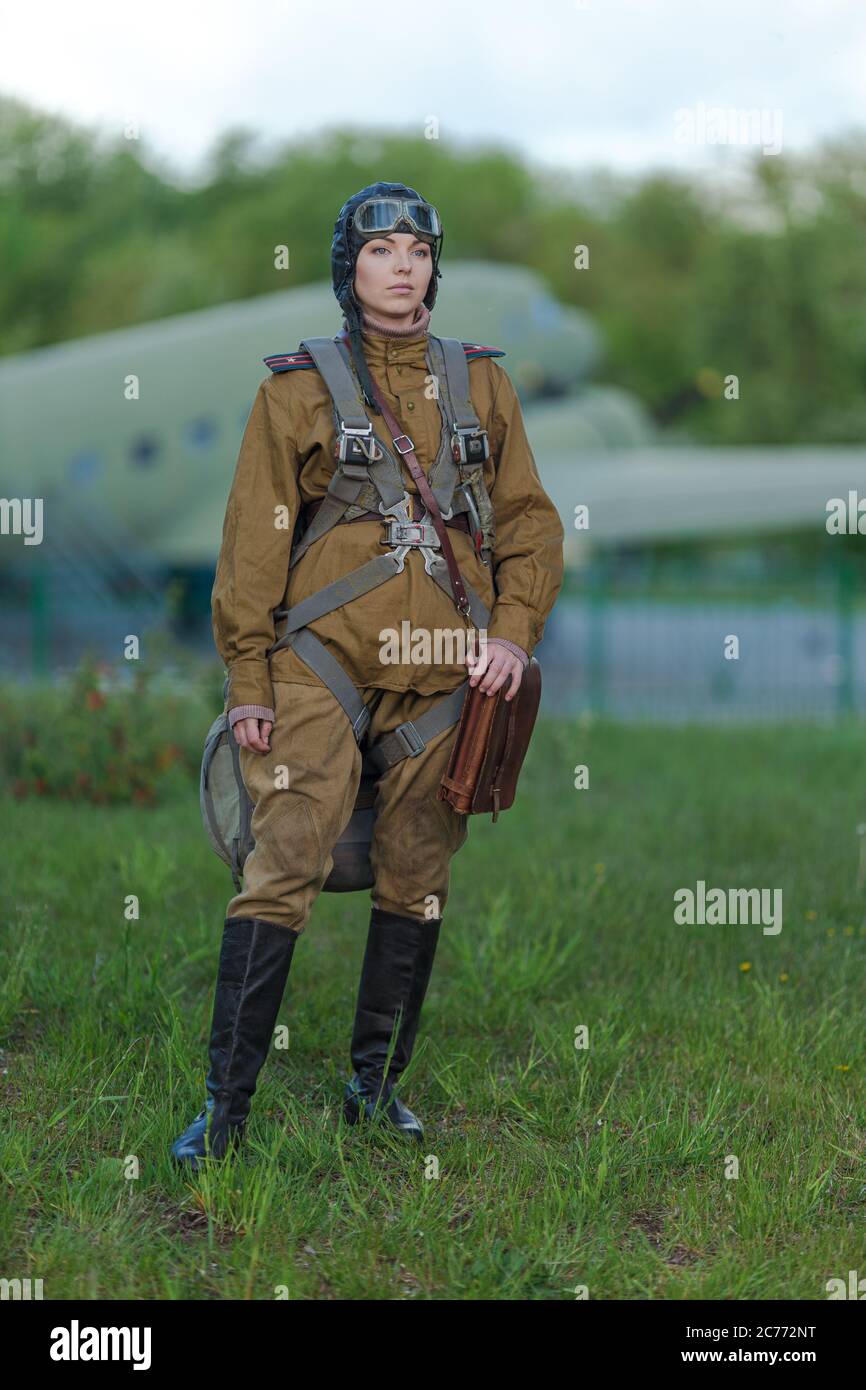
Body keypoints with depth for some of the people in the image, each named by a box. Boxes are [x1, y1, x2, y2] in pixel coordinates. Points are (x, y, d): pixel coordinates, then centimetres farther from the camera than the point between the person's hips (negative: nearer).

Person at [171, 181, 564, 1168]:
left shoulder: (481, 383, 12)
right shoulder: (298, 387, 3)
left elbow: (529, 518, 12)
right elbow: (254, 539, 1)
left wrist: (515, 629, -3)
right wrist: (247, 677, -4)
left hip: (445, 672, 4)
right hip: (324, 660, -3)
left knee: (417, 881, 8)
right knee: (284, 868, -11)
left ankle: (375, 1086, 22)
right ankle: (225, 1106, -7)